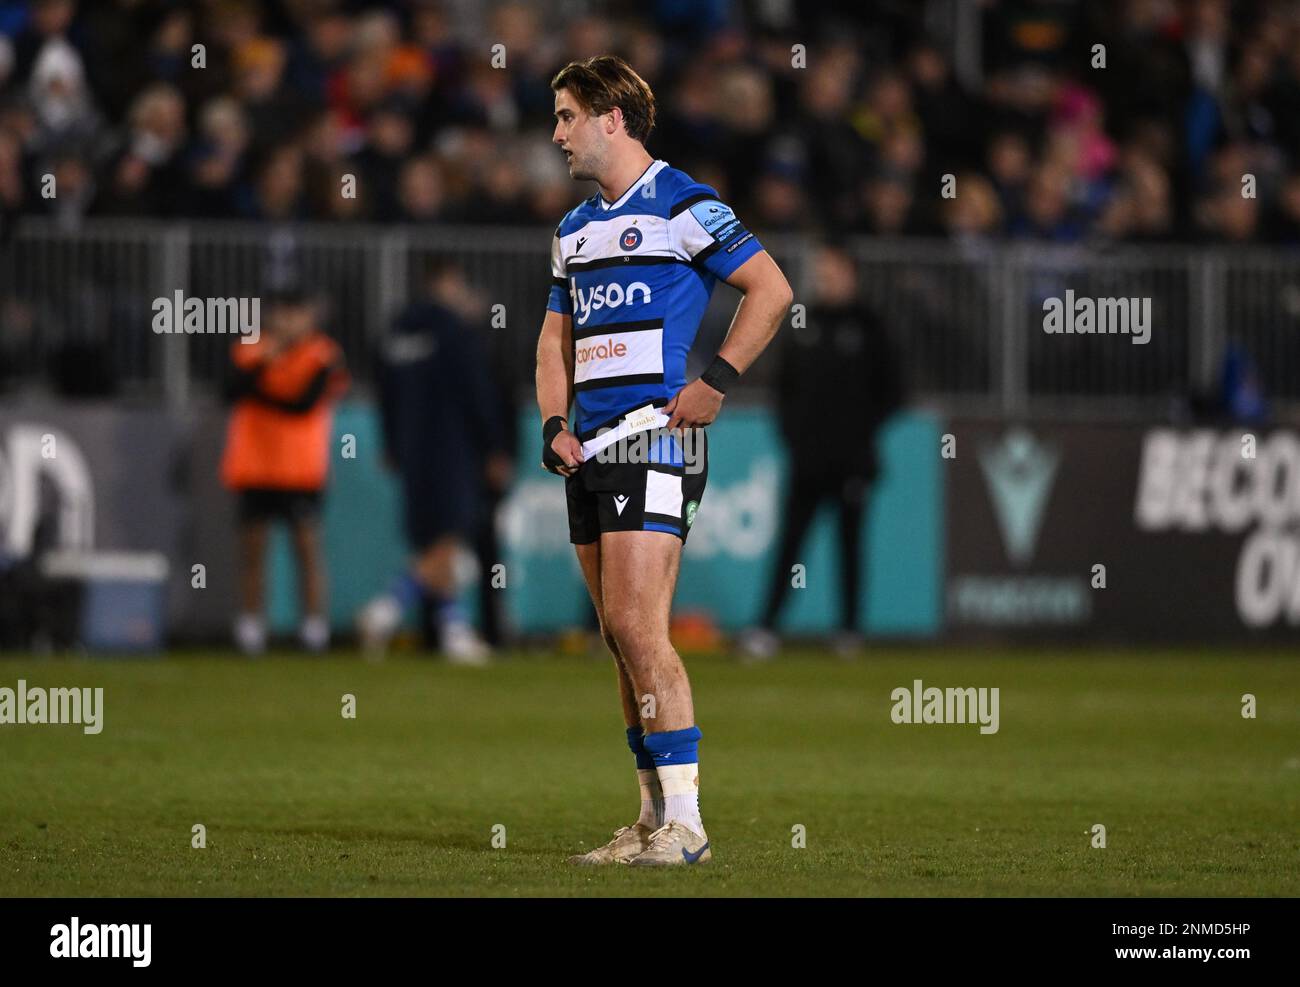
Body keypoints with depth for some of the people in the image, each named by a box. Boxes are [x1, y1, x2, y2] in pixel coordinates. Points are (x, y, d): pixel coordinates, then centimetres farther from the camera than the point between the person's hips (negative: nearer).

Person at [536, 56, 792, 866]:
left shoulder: (683, 205, -6)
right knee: (620, 637, 7)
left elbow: (771, 288, -8)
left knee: (637, 626, -15)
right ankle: (655, 817, 12)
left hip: (653, 437, -8)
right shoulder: (575, 228, 19)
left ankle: (684, 821, -14)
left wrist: (718, 381, -13)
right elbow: (556, 337, 26)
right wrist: (554, 425, 10)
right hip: (591, 449, 8)